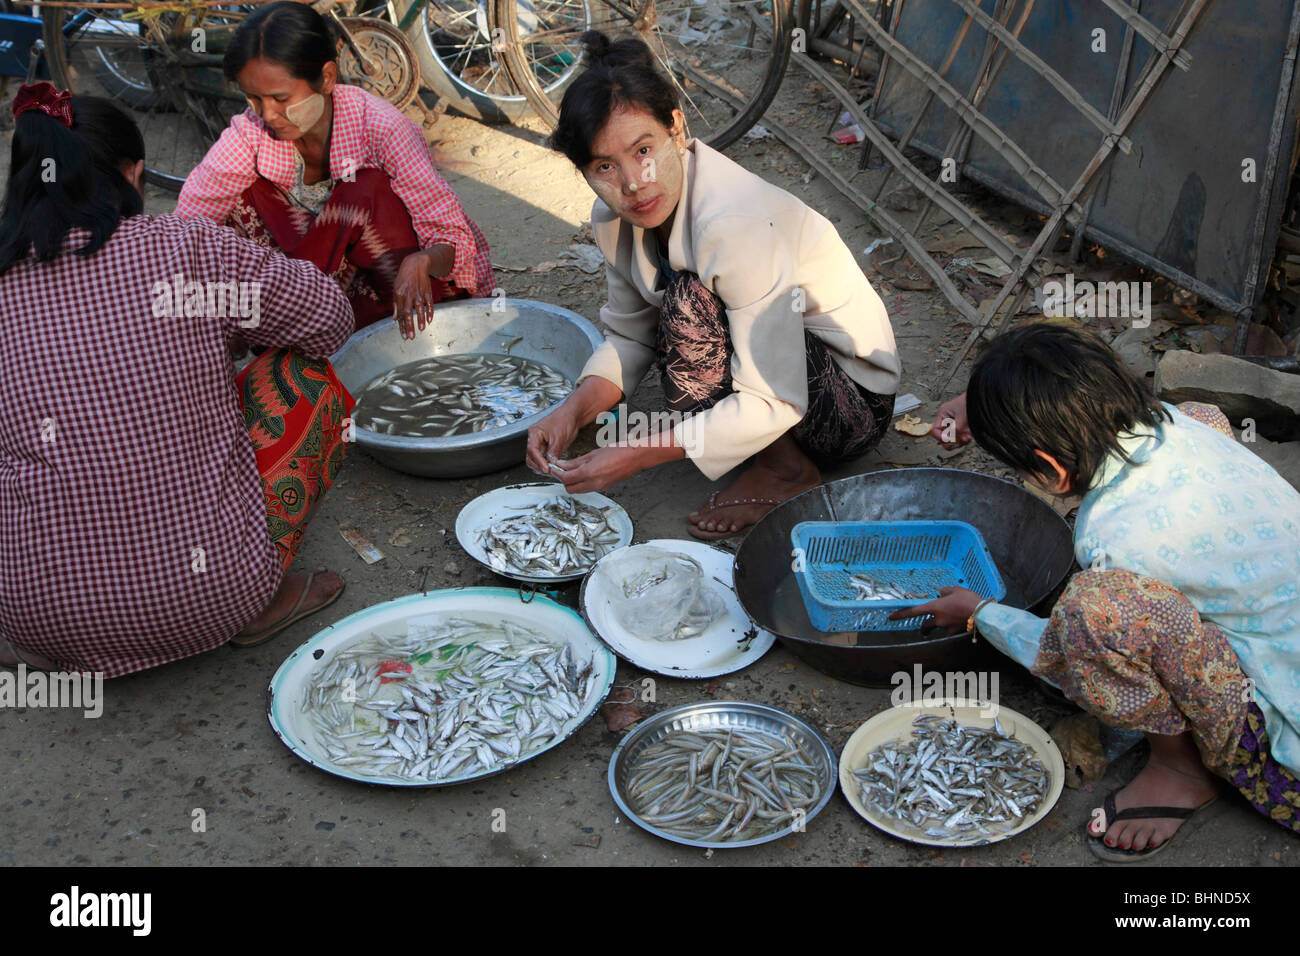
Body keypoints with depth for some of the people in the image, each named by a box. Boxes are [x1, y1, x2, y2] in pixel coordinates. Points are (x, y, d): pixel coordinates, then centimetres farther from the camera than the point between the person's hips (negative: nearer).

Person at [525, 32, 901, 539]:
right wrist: (574, 411, -14)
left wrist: (637, 454, -32)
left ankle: (784, 469, -8)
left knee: (688, 303, -27)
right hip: (769, 361, 8)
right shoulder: (616, 217, -8)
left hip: (854, 402, -8)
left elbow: (771, 405, -31)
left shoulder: (739, 226, -32)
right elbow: (629, 336, 5)